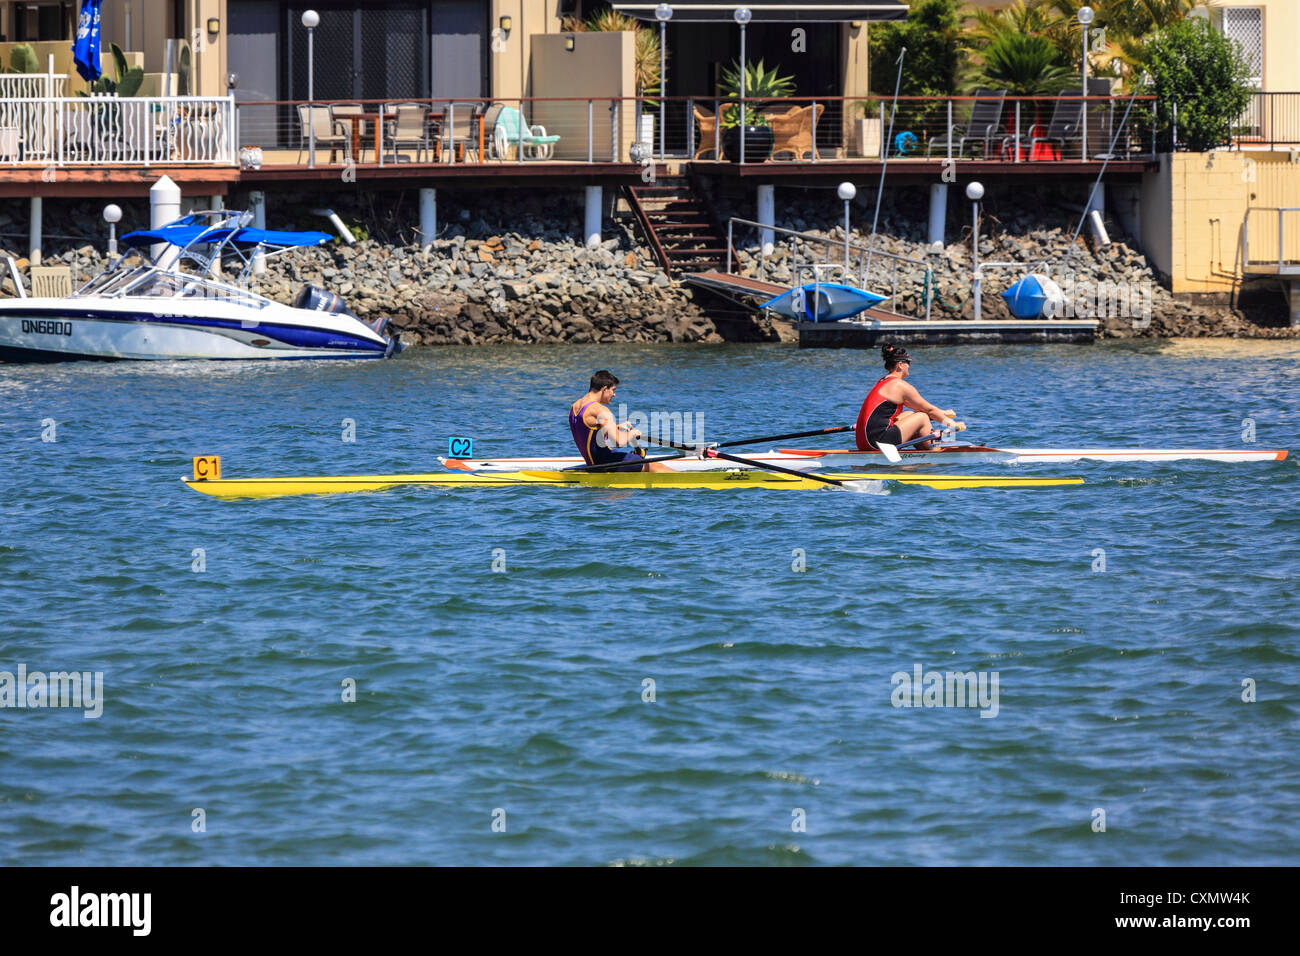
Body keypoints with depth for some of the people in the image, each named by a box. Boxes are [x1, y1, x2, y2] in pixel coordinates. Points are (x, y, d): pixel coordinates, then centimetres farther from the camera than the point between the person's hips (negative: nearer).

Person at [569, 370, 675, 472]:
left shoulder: (574, 407, 8)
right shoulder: (601, 410, -22)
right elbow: (619, 442, -27)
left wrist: (617, 427, 20)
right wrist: (632, 434, -6)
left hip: (591, 462, 10)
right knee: (654, 466, 0)